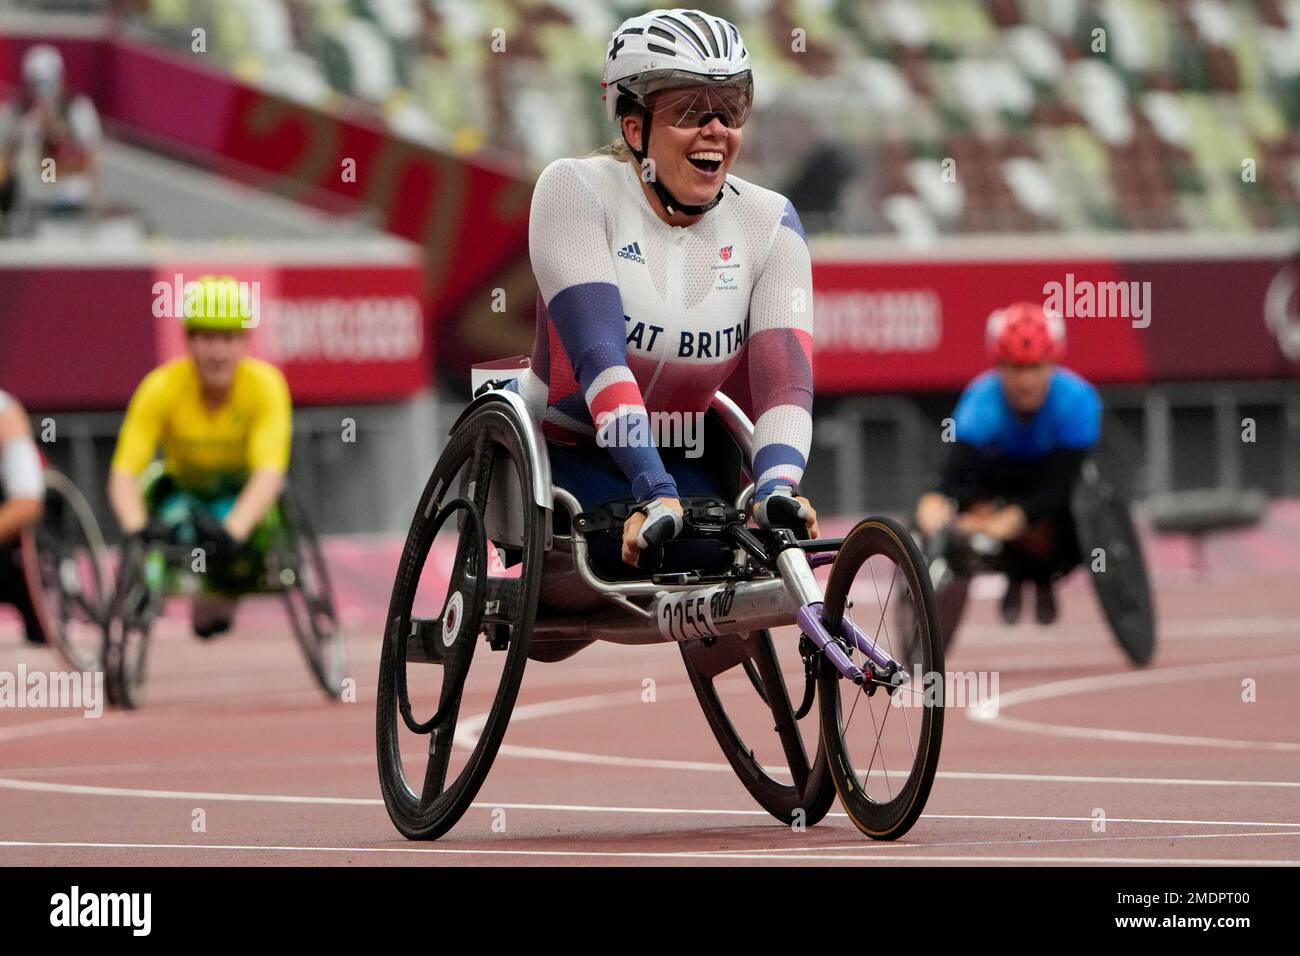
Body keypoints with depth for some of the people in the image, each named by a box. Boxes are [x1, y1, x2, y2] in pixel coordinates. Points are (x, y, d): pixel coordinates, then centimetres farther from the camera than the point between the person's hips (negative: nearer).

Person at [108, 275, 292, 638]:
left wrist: (232, 530, -53)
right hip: (183, 489, 0)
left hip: (242, 494, 0)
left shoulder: (265, 384, -26)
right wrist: (137, 527, -50)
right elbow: (123, 474, -30)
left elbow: (270, 472, -36)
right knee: (176, 519, -33)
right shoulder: (161, 387, -25)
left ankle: (223, 592, 1)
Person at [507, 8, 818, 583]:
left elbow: (784, 373, -21)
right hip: (555, 456, -3)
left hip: (677, 459, 3)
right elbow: (599, 351, -30)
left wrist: (776, 489, -42)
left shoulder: (767, 223, -7)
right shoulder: (575, 189, -17)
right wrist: (654, 491, -43)